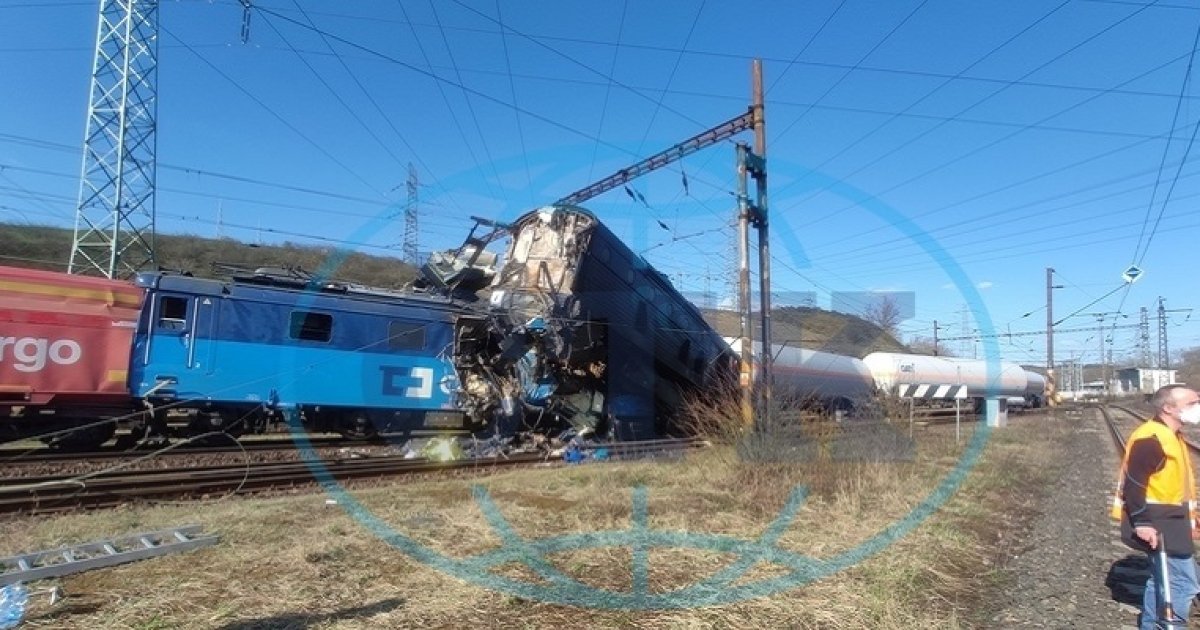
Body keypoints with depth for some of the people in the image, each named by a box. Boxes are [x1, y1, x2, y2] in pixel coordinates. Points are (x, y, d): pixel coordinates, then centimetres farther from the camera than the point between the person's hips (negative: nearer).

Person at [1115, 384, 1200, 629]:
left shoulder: (1170, 436, 12)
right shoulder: (1151, 439, -22)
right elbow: (1133, 484, -26)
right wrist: (1142, 522, -25)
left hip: (1168, 521, 11)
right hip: (1156, 524, -11)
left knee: (1161, 579, 17)